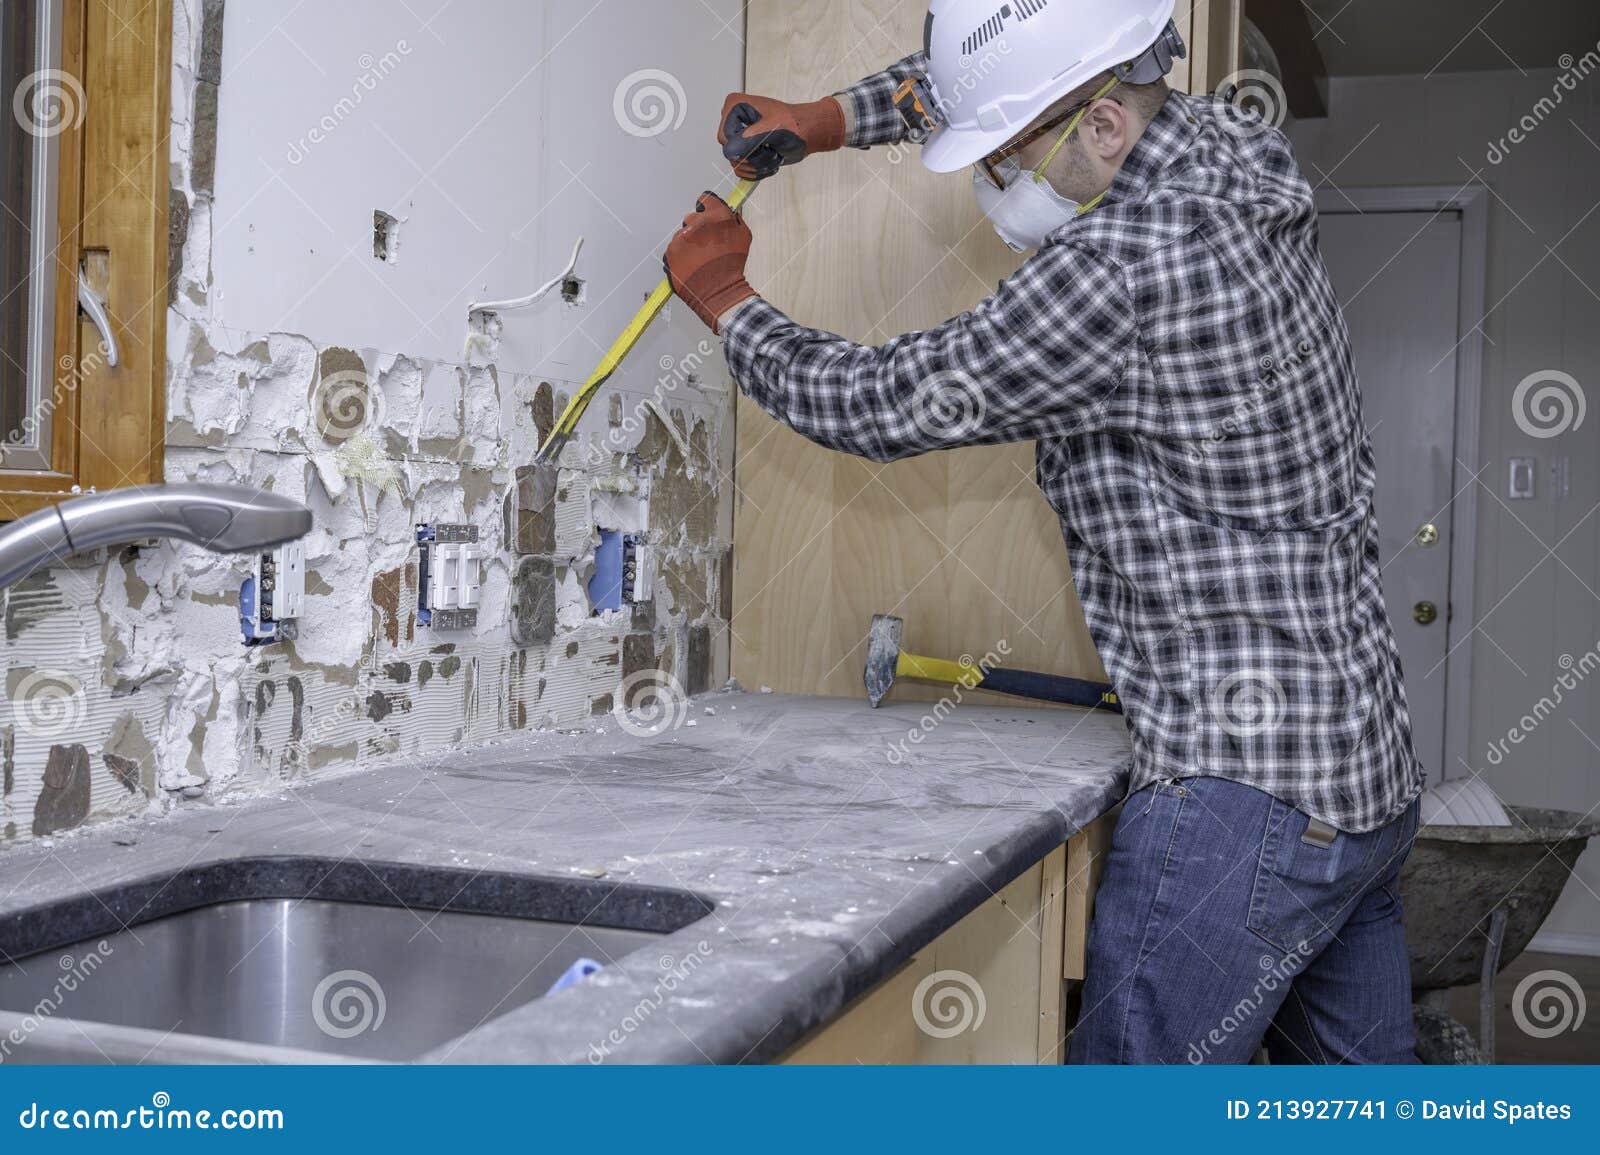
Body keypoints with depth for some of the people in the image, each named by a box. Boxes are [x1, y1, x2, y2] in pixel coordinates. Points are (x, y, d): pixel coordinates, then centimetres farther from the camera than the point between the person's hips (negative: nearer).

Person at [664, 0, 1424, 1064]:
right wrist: (828, 118, 15)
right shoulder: (1228, 146, 7)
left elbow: (886, 404, -9)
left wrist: (728, 301, 7)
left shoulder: (1128, 261, -21)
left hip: (1247, 797, -10)